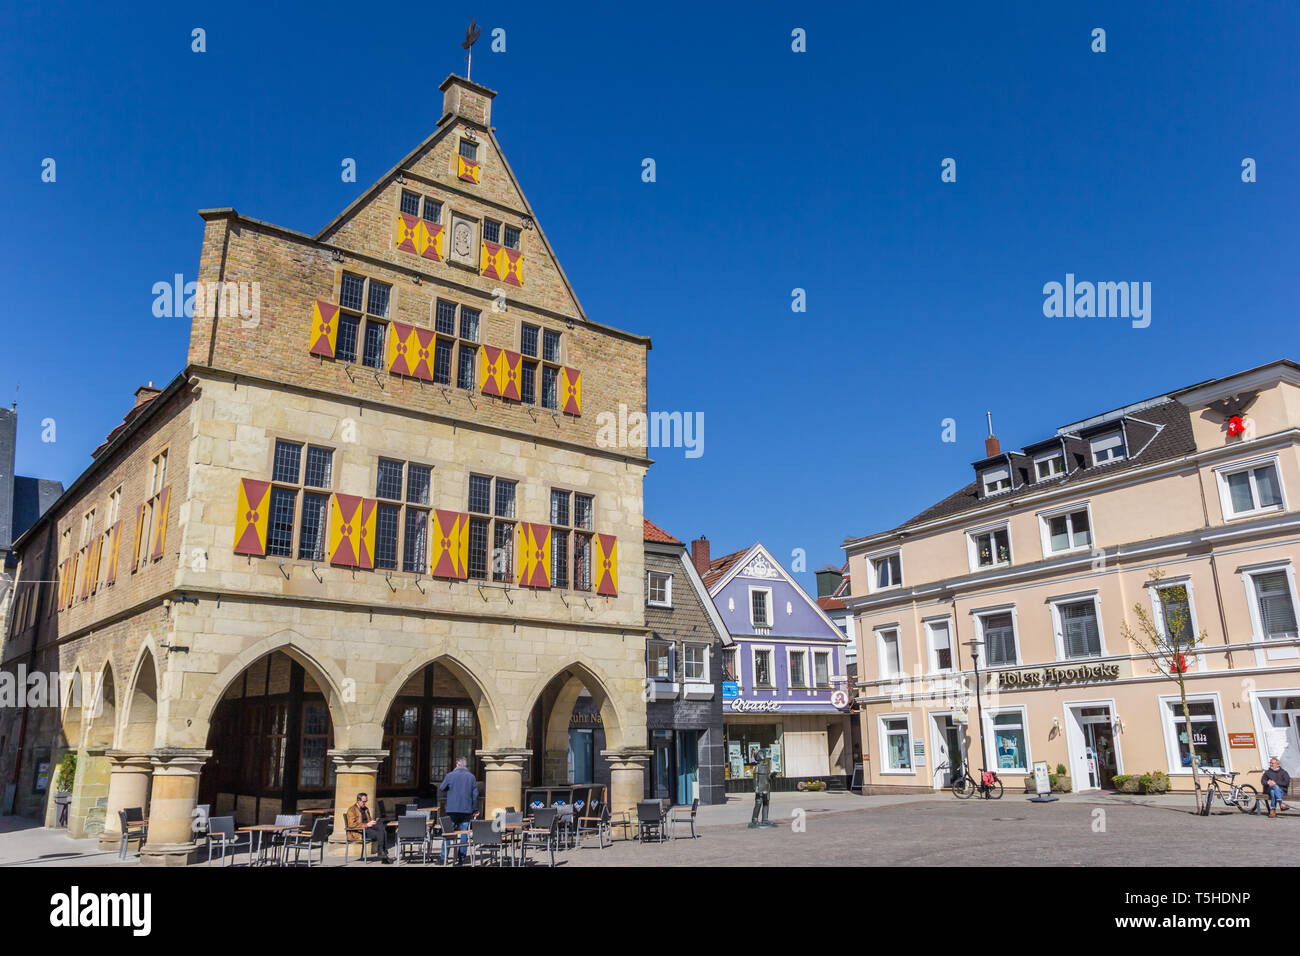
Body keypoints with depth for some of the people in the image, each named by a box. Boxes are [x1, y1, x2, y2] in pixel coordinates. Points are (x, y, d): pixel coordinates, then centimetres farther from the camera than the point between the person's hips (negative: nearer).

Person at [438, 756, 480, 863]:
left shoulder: (450, 776, -3)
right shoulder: (471, 777, 3)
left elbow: (441, 789, 5)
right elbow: (475, 795, 4)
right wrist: (475, 811, 10)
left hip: (452, 810, -1)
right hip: (466, 810, 1)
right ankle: (461, 858, 5)